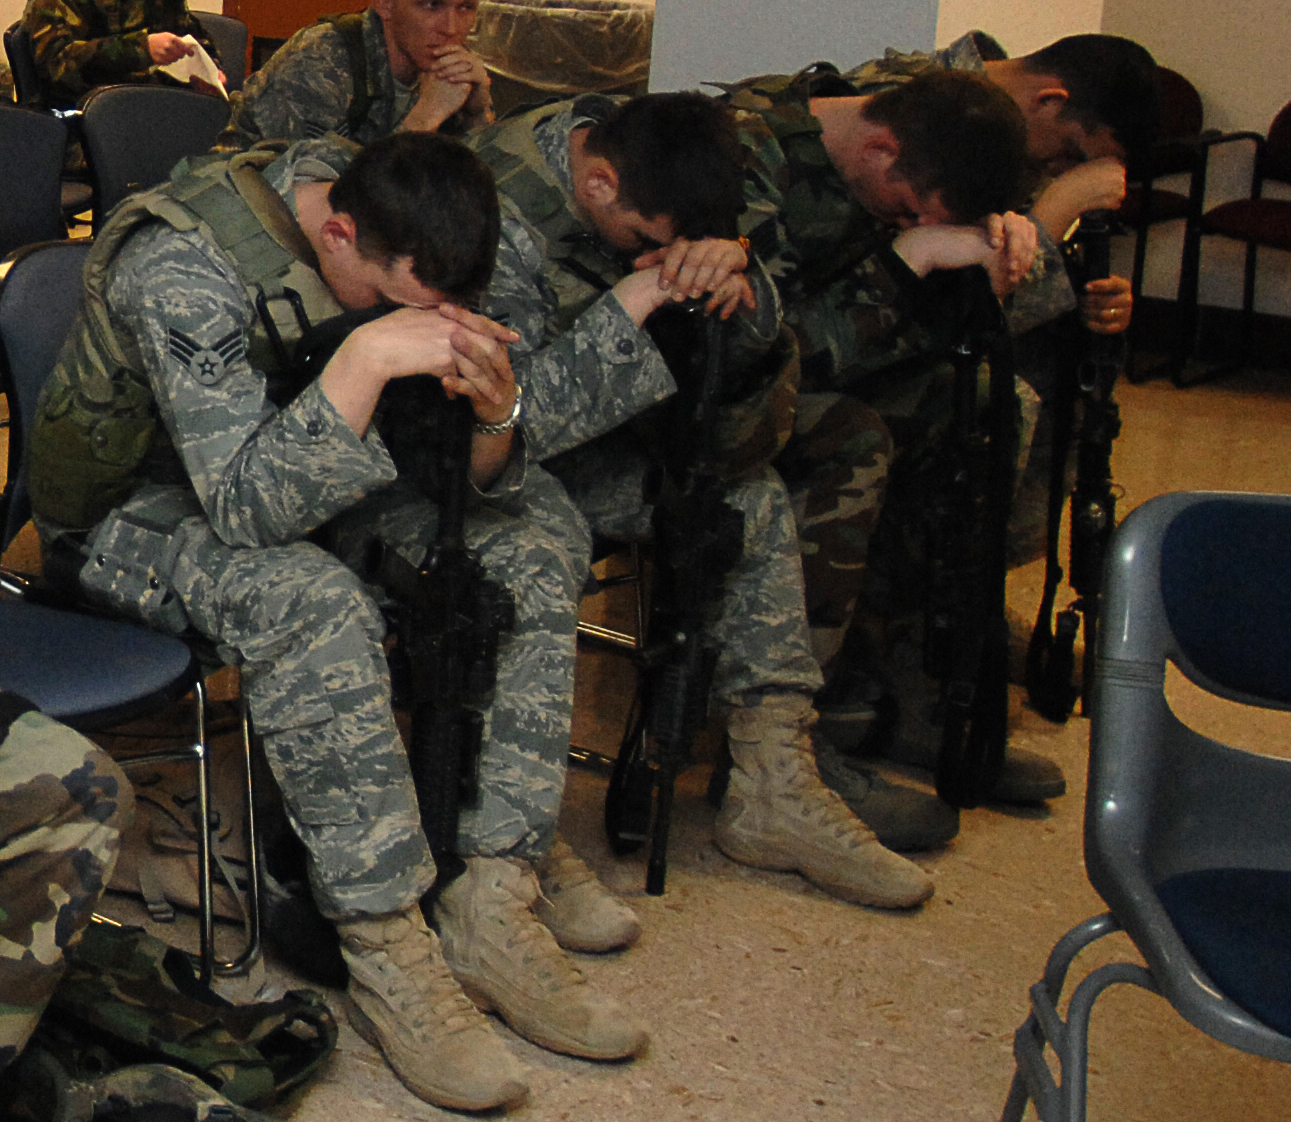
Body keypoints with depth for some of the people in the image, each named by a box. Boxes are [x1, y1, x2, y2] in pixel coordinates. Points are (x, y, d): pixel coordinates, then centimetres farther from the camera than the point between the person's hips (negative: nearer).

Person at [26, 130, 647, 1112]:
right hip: (140, 506, -7)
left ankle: (493, 909, -16)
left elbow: (482, 483, -6)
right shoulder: (184, 269, -31)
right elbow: (245, 507, -37)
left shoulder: (398, 238, -11)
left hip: (299, 472, 7)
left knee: (541, 528, -11)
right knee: (313, 600, -38)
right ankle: (392, 959, -26)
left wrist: (493, 412, -30)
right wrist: (367, 357, -45)